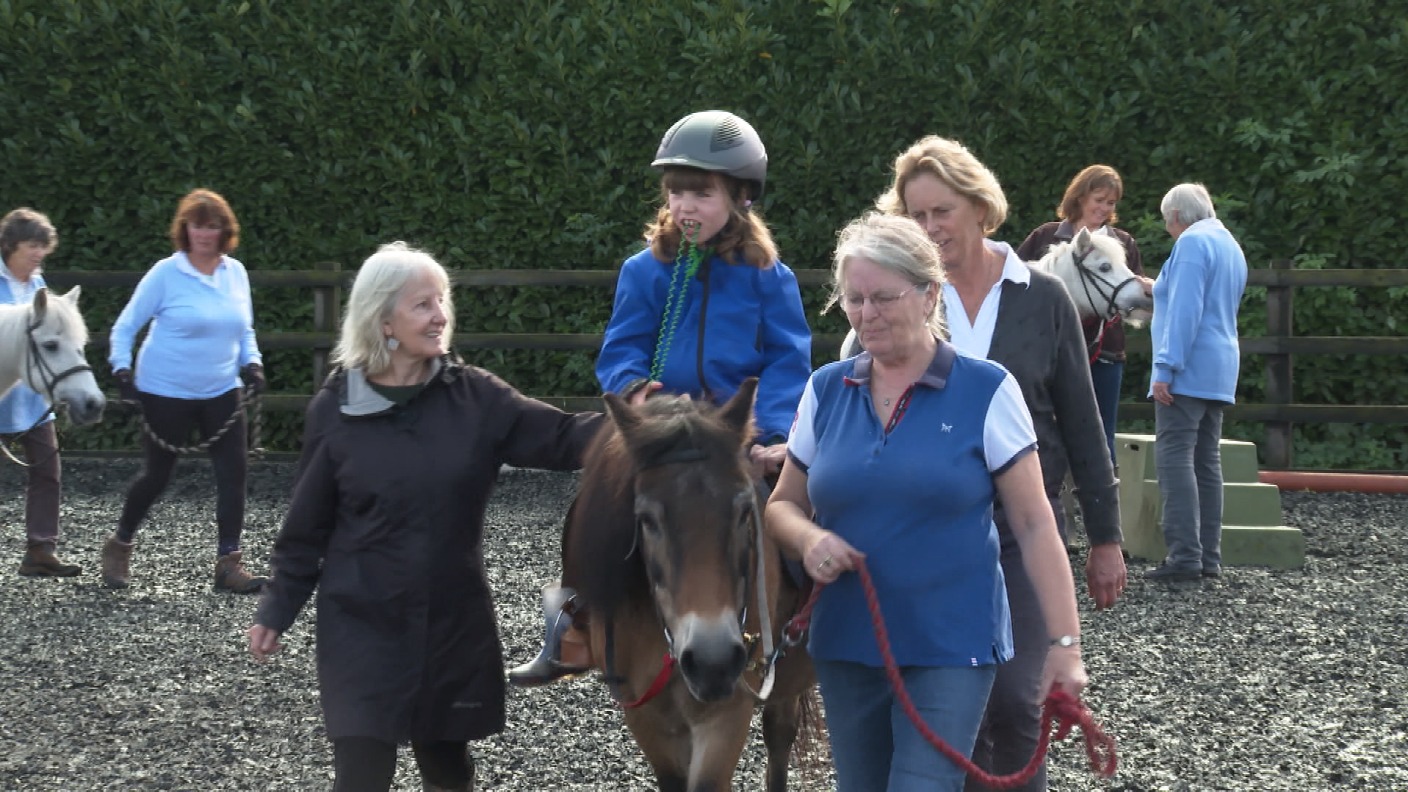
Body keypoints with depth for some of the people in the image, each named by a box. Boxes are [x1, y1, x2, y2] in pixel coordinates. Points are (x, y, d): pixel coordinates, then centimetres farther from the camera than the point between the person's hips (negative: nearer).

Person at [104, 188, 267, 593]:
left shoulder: (236, 273, 4)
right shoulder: (165, 274, -10)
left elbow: (245, 329, 16)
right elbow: (126, 326, -4)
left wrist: (252, 361, -1)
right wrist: (122, 367, -16)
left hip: (222, 393, 4)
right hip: (167, 394, -4)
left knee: (233, 471, -4)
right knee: (156, 474, 7)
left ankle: (228, 562, 2)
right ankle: (119, 547, 30)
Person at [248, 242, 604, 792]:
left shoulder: (474, 397, -3)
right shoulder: (335, 410, -6)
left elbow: (561, 439, -9)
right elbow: (307, 525, 2)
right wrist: (277, 611, 4)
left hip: (454, 618, 2)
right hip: (363, 623, -2)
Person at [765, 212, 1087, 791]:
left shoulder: (987, 391, -6)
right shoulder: (826, 391, 5)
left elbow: (1034, 526, -6)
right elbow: (782, 504, 14)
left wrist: (1064, 644, -10)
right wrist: (808, 539, -10)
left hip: (951, 650, -4)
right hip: (844, 648, 4)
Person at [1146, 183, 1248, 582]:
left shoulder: (1192, 243, -9)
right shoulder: (1231, 246, 20)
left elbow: (1184, 311, -18)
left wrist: (1165, 367, -19)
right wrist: (1159, 291, 38)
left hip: (1187, 370, -10)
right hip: (1220, 372, 10)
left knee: (1175, 458, -11)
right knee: (1207, 461, 9)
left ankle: (1185, 555, -18)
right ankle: (1208, 557, 8)